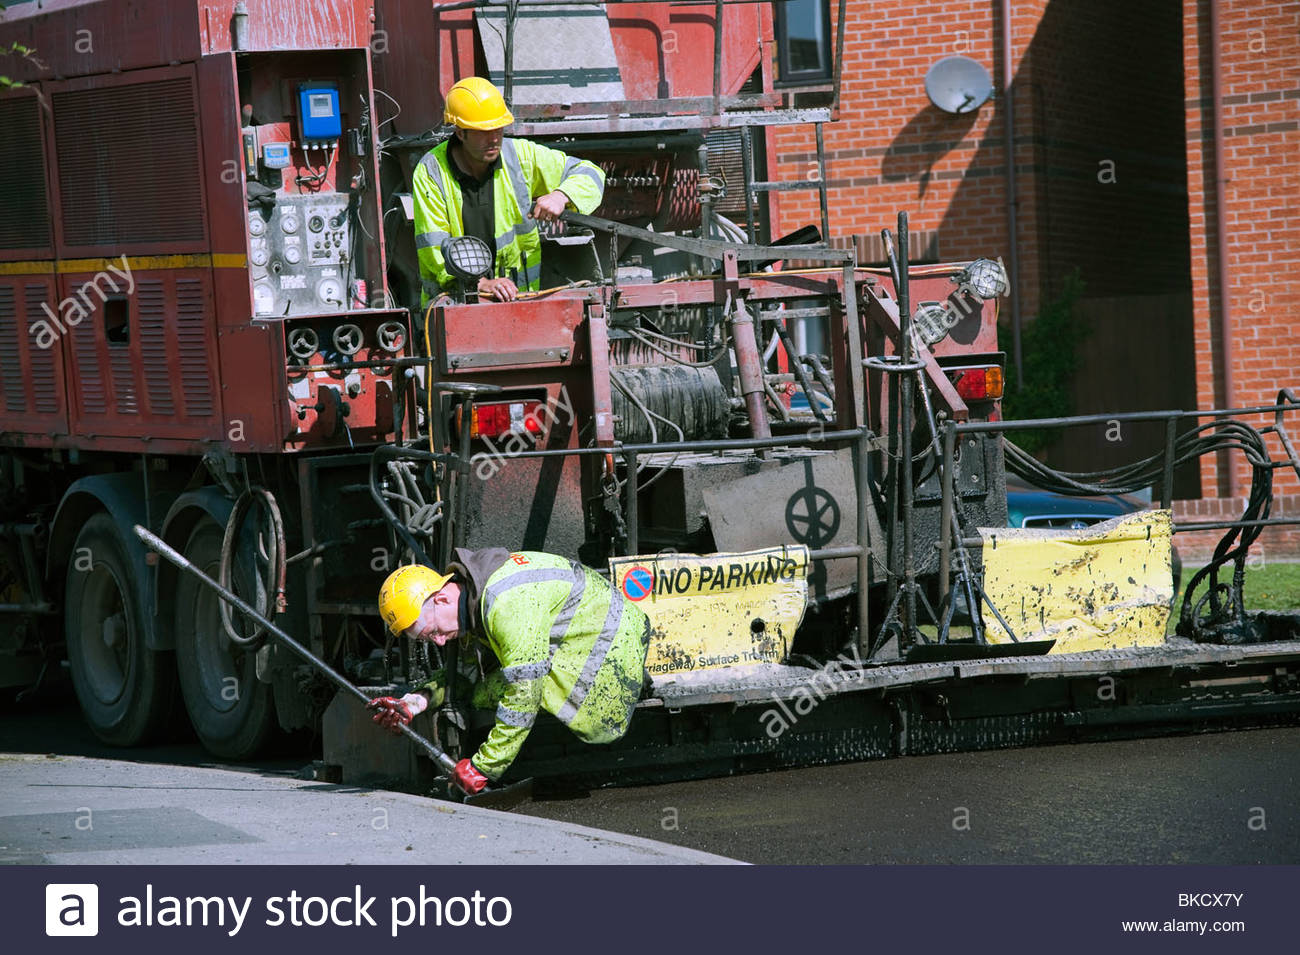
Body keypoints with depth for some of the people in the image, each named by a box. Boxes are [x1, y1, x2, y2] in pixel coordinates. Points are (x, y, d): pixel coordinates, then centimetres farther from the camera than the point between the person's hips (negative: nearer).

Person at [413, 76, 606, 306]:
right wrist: (482, 283, -27)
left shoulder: (521, 155, 2)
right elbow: (434, 246, -12)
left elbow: (589, 175, 10)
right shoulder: (430, 172, -5)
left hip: (518, 295, 1)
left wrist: (561, 197, -13)